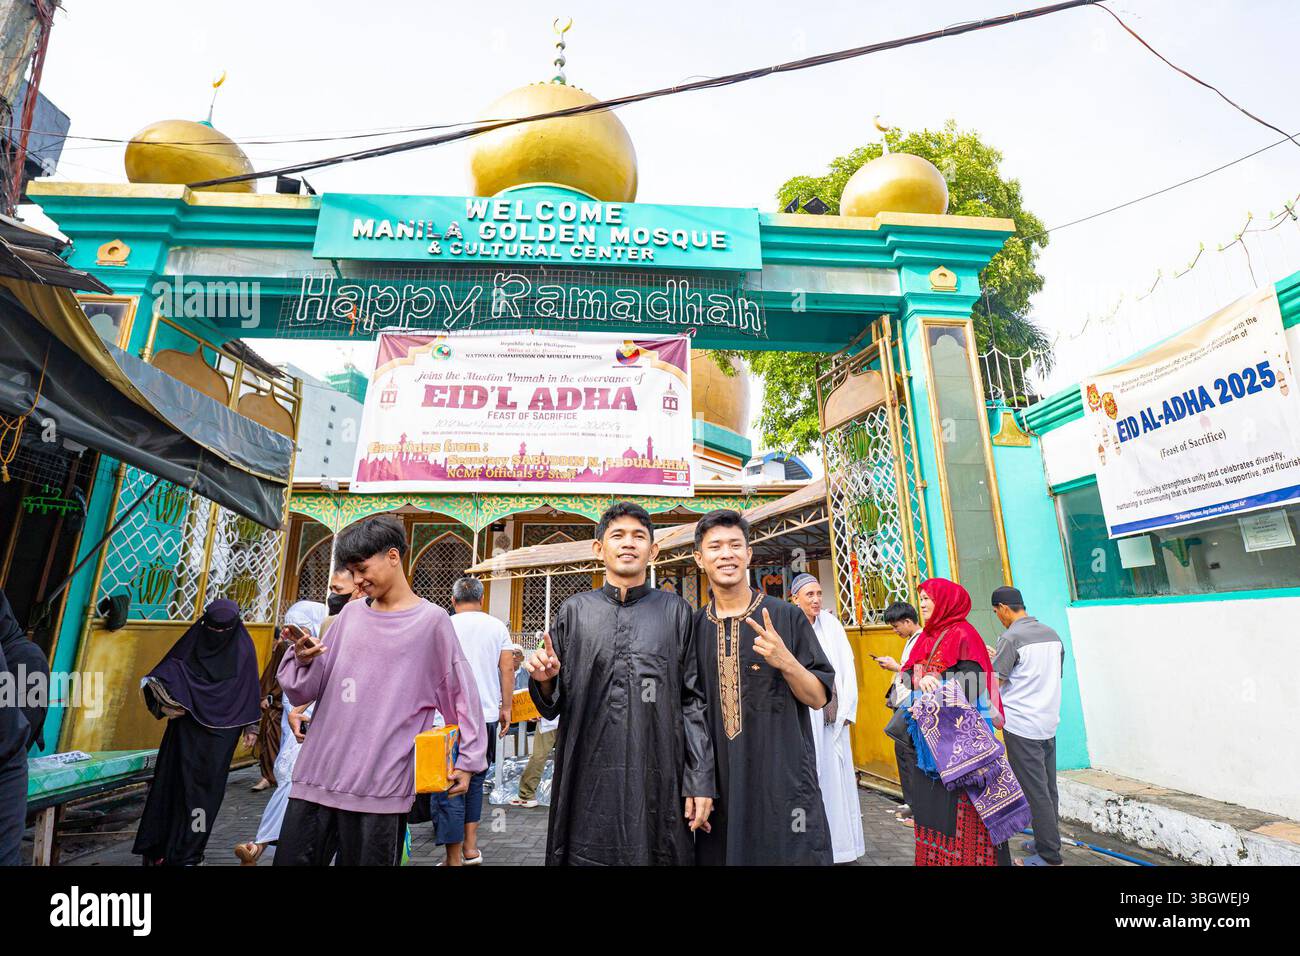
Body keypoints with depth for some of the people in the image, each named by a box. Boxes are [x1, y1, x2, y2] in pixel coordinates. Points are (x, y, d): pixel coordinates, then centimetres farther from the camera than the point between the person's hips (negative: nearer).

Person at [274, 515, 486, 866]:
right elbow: (306, 690, 13)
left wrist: (468, 759, -1)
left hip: (380, 785, -4)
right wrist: (303, 660, -8)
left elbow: (461, 693, -1)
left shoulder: (431, 620, -5)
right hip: (317, 773, 5)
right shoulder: (350, 614, 9)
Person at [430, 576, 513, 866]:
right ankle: (471, 848, 22)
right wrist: (506, 708, 8)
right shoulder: (497, 627, 5)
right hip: (488, 715, 4)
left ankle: (454, 859, 7)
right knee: (475, 782, 19)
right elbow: (507, 669, 2)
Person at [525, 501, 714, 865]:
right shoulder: (575, 610, 3)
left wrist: (700, 781, -4)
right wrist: (545, 681, -14)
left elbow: (693, 701, 1)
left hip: (658, 779, 0)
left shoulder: (674, 611, 1)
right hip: (589, 778, 1)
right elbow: (552, 706, 7)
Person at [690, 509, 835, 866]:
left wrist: (785, 662, -22)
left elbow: (818, 697, -4)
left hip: (784, 782, -2)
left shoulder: (786, 616, -6)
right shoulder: (694, 627, 2)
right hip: (718, 786, 2)